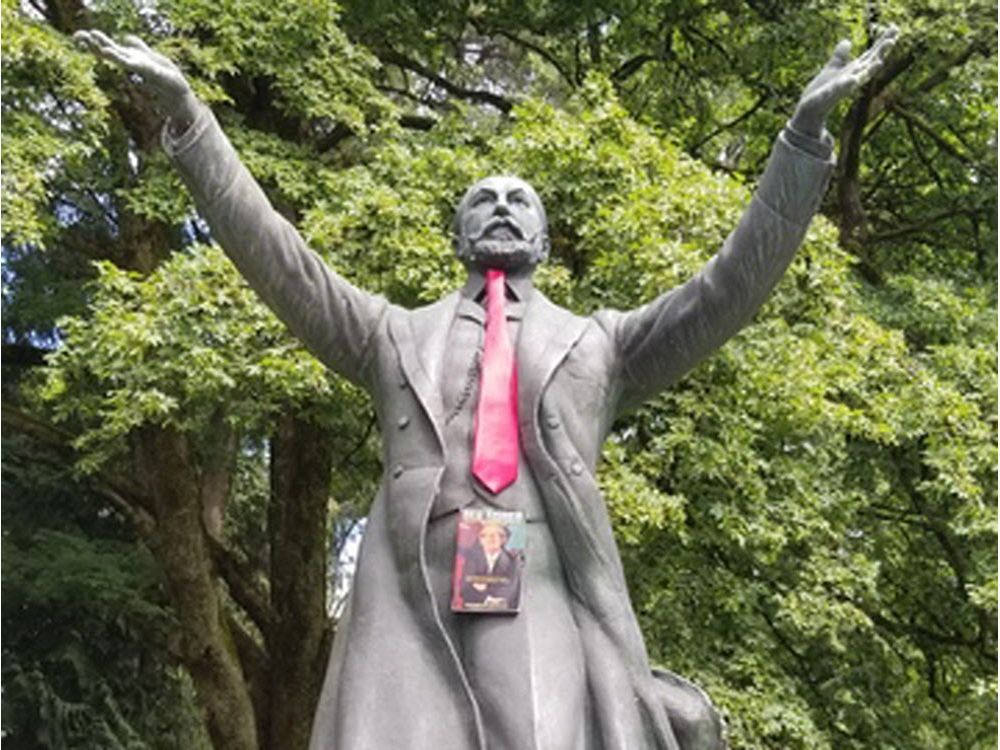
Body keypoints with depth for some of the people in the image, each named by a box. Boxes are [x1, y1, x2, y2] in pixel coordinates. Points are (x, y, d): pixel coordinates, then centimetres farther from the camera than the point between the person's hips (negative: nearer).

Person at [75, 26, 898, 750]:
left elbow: (732, 287, 15)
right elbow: (276, 257, 17)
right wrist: (186, 110, 10)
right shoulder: (394, 336, 26)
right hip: (413, 615, 1)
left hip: (547, 611, 0)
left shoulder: (601, 343, 25)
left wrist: (805, 131, 7)